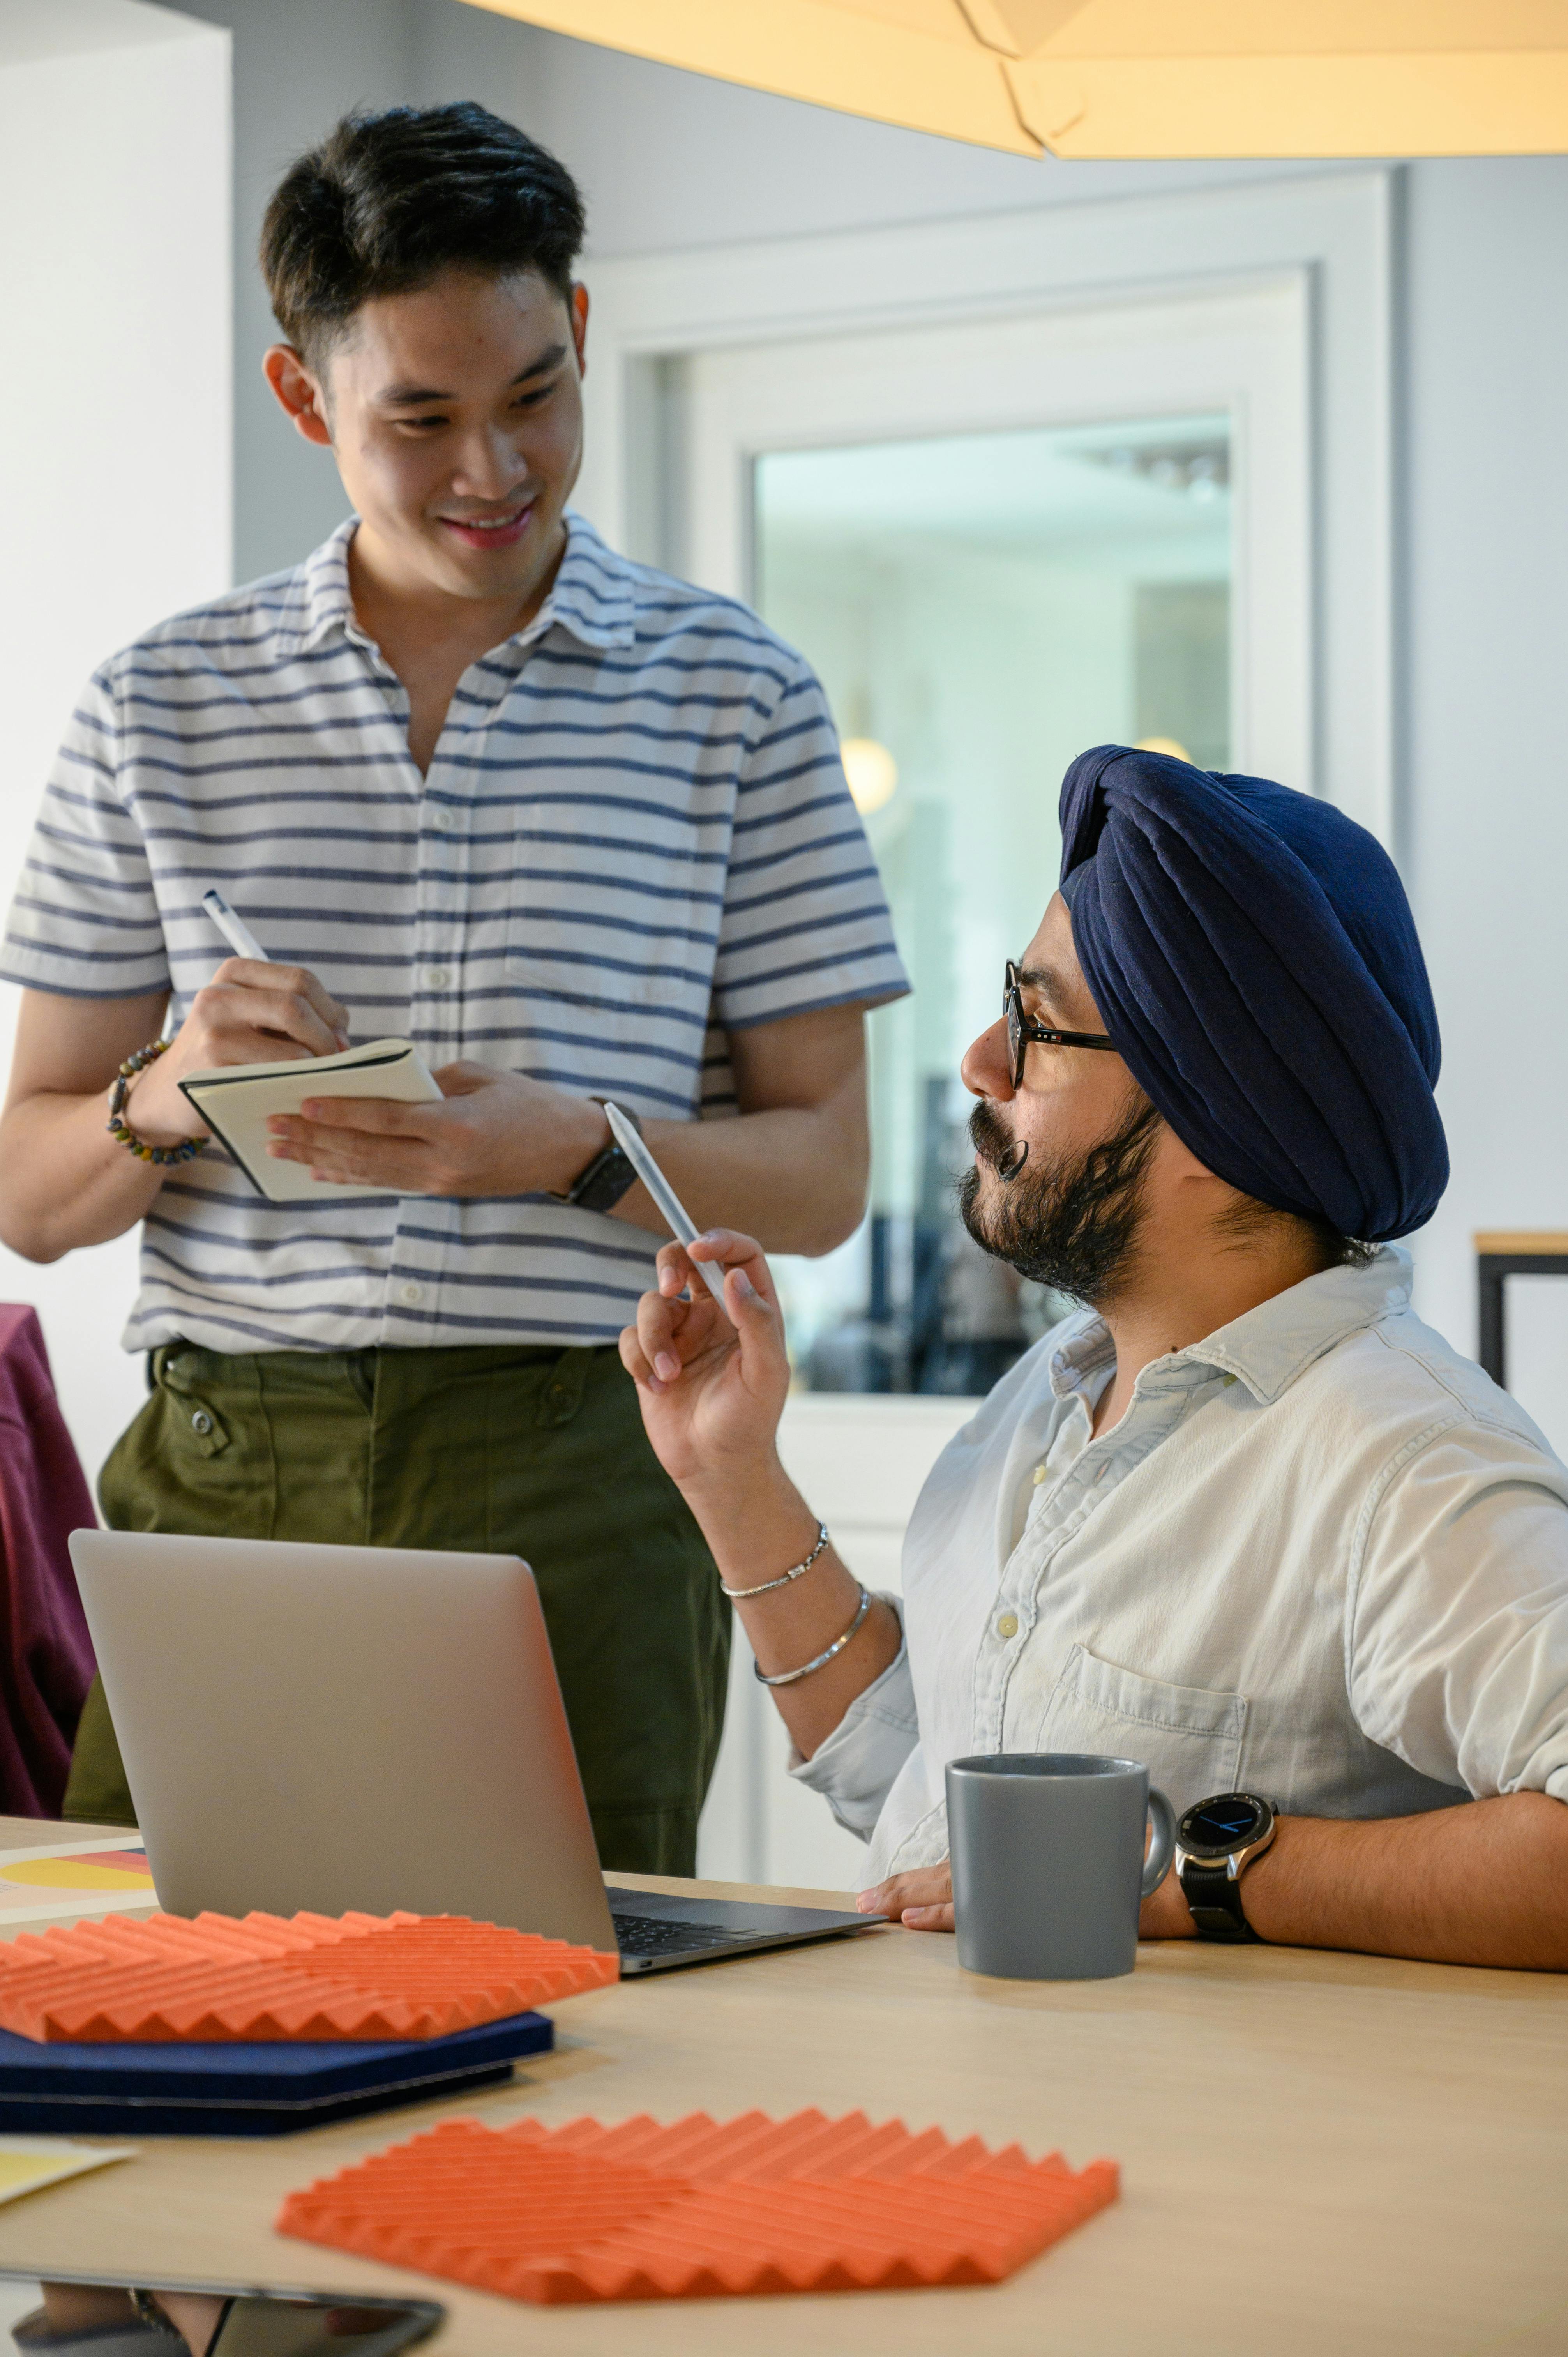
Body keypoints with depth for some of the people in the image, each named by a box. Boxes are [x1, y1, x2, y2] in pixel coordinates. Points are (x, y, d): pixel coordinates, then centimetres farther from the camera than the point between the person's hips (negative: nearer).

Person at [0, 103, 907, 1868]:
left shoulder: (731, 695, 7)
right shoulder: (161, 709, 11)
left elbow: (819, 1176, 5)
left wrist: (574, 1149, -13)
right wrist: (173, 1097, -10)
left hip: (579, 1476, -1)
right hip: (225, 1463, 2)